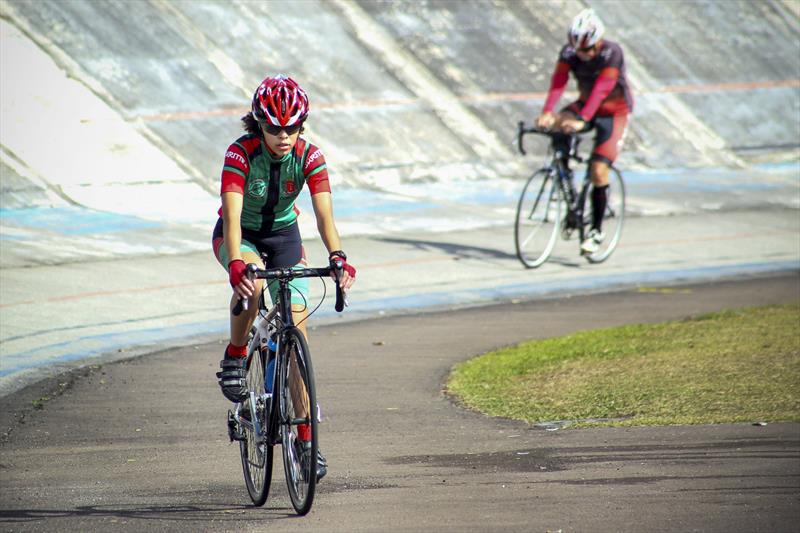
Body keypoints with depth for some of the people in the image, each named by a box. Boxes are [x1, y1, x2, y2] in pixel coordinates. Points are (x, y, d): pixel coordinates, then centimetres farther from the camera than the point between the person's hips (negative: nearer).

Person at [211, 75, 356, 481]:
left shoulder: (309, 156, -21)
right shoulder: (241, 153, -28)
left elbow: (324, 214, -30)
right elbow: (232, 215, -38)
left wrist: (337, 257, -48)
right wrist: (237, 264, -54)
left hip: (284, 235, 3)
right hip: (241, 236, -2)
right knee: (252, 284, -39)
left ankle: (305, 438, -2)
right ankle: (234, 358, -12)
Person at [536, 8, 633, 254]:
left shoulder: (612, 53, -26)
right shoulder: (569, 52, -14)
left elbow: (601, 89, -36)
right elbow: (558, 82, -26)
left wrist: (583, 120, -47)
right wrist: (547, 113, -43)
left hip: (613, 113, -5)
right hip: (585, 105, 5)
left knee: (598, 171, -14)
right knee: (554, 125, -25)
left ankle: (597, 231, -1)